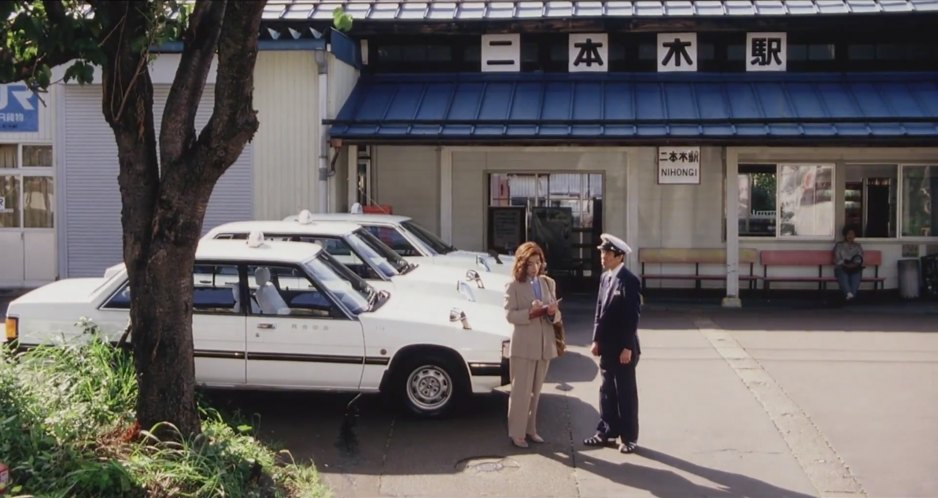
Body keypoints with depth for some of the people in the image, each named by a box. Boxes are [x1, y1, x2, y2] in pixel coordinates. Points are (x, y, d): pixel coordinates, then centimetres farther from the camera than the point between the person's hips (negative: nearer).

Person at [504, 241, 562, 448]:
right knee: (521, 391, -1)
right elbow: (510, 315, -11)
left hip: (545, 344, 5)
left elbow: (556, 315, 10)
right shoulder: (514, 286, -4)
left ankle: (531, 429, 23)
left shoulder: (548, 283, 10)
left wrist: (552, 312, -13)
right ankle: (516, 433, 5)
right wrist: (532, 313, -24)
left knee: (535, 391, 13)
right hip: (524, 345, -5)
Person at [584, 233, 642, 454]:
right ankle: (606, 431, 24)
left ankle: (629, 437, 12)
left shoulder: (629, 280, -15)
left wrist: (627, 347, -18)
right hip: (607, 346, 7)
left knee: (626, 392, 3)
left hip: (622, 347, -7)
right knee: (607, 391, 14)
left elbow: (633, 315, -17)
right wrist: (596, 340, 10)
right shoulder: (605, 277, 9)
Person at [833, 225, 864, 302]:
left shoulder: (858, 246, 22)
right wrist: (846, 265, -13)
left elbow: (859, 259, 9)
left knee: (856, 275, -37)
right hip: (842, 267, -1)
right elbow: (837, 260, 3)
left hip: (855, 268, 2)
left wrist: (854, 264, -12)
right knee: (843, 276, -39)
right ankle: (849, 294, -62)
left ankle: (852, 294, -57)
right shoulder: (839, 245, 14)